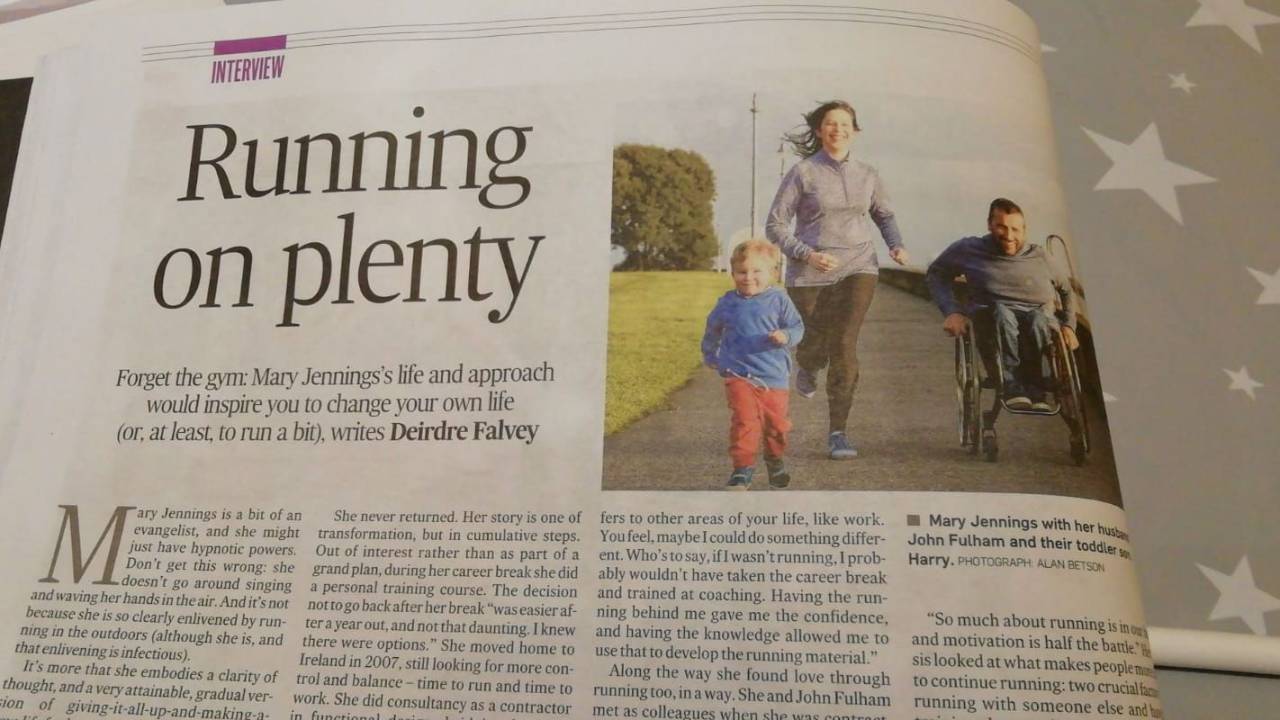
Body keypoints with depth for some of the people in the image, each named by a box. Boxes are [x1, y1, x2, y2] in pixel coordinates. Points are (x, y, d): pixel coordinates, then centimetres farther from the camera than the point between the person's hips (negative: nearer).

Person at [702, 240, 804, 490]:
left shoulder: (778, 300, -1)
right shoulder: (728, 303, 4)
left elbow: (797, 327, 1)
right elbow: (713, 330, 22)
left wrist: (785, 336, -21)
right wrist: (710, 355, 33)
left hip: (774, 376, 1)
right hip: (738, 375, 0)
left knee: (776, 422, 11)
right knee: (744, 420, -14)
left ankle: (774, 460, 37)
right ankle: (743, 468, -5)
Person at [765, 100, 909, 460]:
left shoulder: (867, 174, 7)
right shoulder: (803, 172, -4)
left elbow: (884, 215, 24)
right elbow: (775, 225, -4)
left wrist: (897, 244, 5)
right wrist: (806, 254, -18)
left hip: (858, 269, 1)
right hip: (810, 274, -1)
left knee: (844, 345, -13)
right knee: (817, 345, 8)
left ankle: (837, 432, -4)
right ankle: (806, 367, 50)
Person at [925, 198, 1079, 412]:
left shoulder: (1038, 256, 17)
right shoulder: (969, 249, 11)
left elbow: (1066, 290, 30)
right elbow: (935, 274, 15)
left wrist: (1068, 325, 14)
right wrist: (952, 311, -1)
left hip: (1039, 322, 2)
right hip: (991, 322, -1)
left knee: (1038, 318, -37)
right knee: (1002, 312, -39)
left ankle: (1035, 392, -34)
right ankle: (1012, 388, -41)